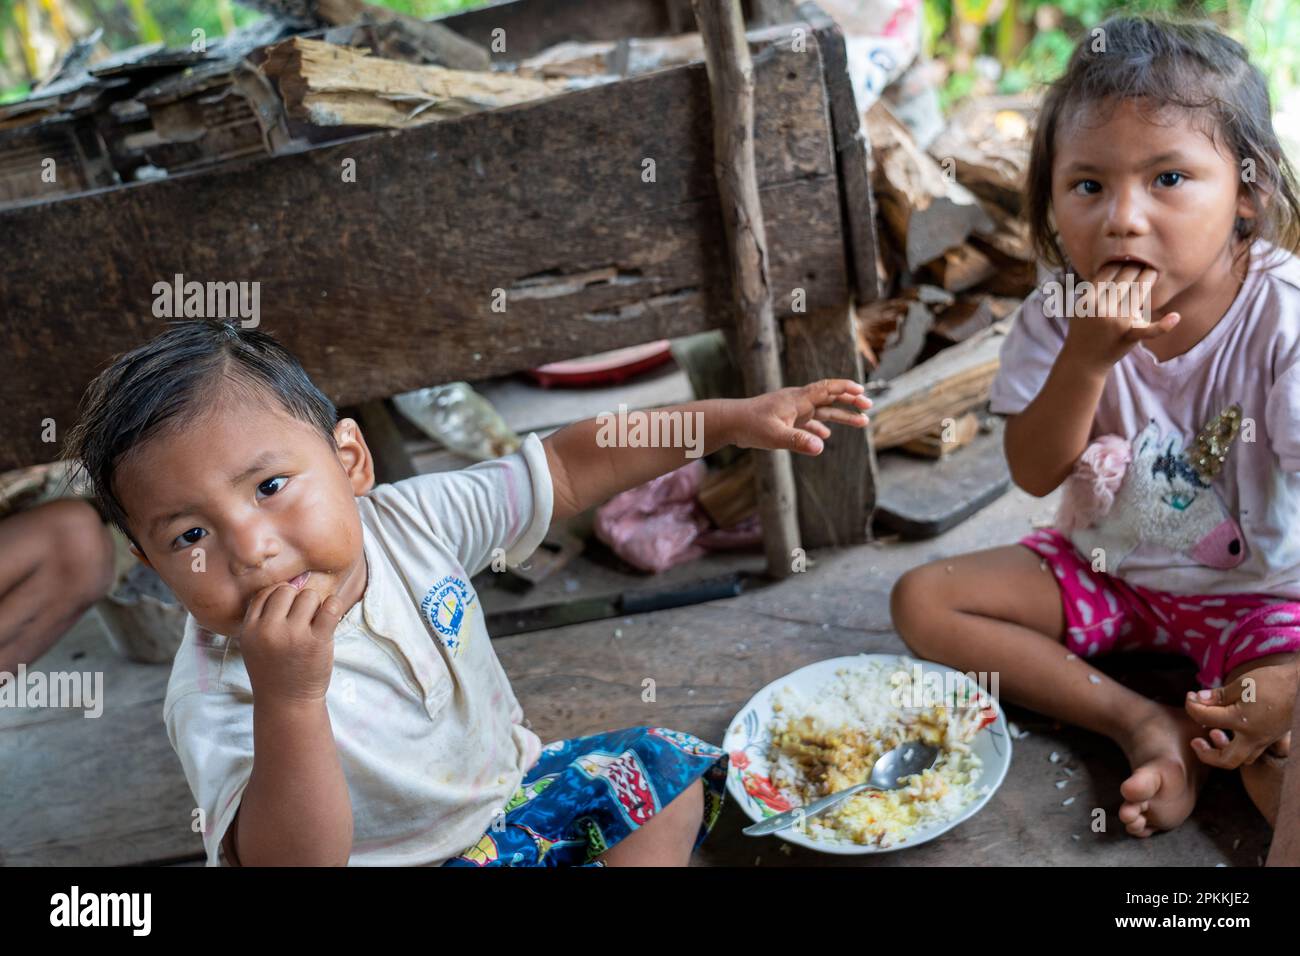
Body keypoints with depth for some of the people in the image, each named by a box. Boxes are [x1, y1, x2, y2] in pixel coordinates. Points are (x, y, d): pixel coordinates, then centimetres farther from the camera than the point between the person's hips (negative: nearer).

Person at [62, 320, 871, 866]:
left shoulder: (407, 519, -16)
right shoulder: (216, 696, -28)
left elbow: (569, 469, -6)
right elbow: (294, 861, -35)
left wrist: (735, 418, -9)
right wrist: (289, 699, -50)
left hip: (514, 786, 5)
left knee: (668, 763, 1)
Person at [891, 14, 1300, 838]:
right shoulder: (1061, 314, -12)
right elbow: (1035, 474, -15)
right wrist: (1089, 353, -31)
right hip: (1105, 568, 5)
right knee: (922, 601, -11)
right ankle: (1144, 722, -13)